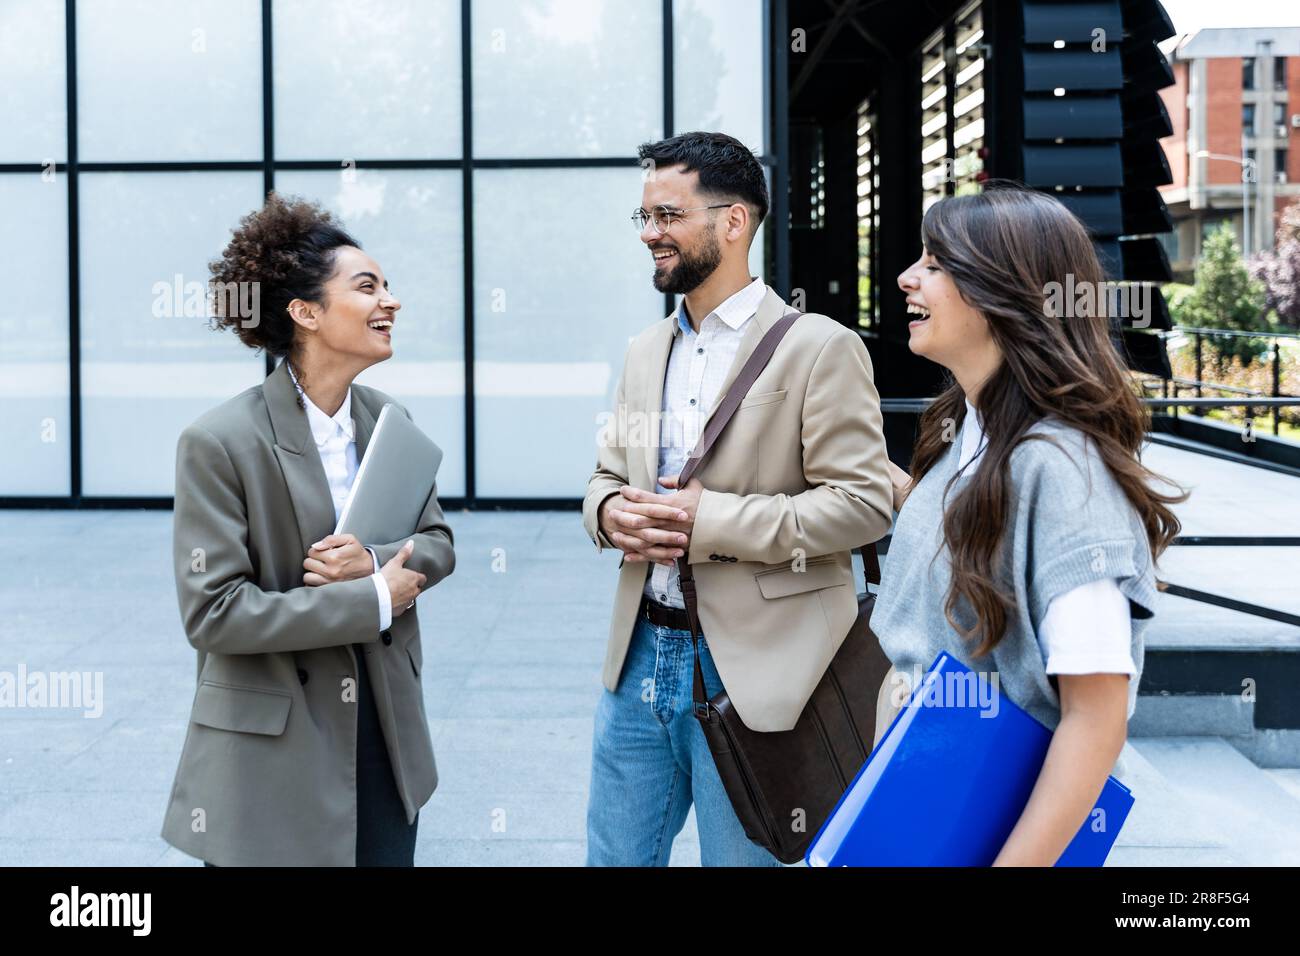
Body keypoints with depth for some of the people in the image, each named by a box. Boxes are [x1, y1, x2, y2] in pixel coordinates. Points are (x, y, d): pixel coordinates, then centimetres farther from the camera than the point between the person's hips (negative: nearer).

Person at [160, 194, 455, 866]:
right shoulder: (219, 444, -15)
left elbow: (437, 543, 11)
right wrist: (375, 599, -17)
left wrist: (375, 562, -13)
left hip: (383, 729, 6)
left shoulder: (387, 420, 4)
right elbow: (212, 613, -18)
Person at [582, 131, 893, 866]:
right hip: (641, 656, 6)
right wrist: (610, 512, -6)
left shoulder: (819, 348, -9)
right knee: (614, 855, 13)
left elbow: (864, 501, -15)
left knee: (741, 855, 7)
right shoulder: (647, 351, 13)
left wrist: (712, 521, -20)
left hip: (749, 669, -6)